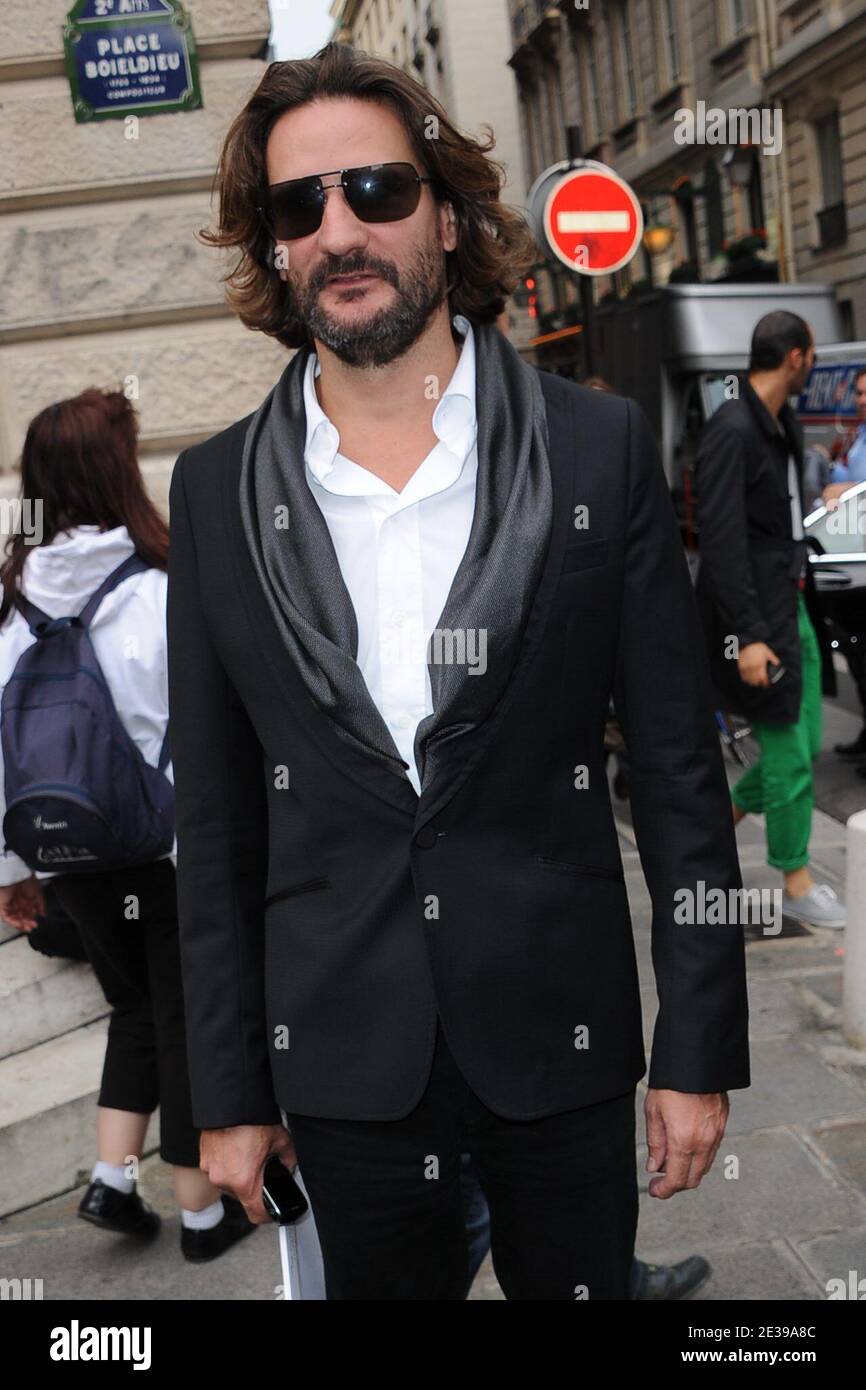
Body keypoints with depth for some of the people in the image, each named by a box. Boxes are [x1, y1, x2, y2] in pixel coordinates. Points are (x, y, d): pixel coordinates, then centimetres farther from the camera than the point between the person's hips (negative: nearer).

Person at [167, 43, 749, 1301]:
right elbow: (216, 819, 2)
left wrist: (700, 1050, -3)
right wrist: (228, 1091, 3)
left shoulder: (600, 449, -6)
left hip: (562, 1036, 0)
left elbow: (679, 770, -3)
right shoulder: (216, 490, -2)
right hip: (343, 1048, 1)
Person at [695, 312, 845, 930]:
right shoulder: (732, 430, -18)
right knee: (789, 755, 1)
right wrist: (748, 636, -24)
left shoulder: (786, 426, 11)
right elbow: (721, 540, -22)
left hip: (790, 604, 9)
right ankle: (796, 882, 16)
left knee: (804, 743, 13)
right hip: (754, 613, -9)